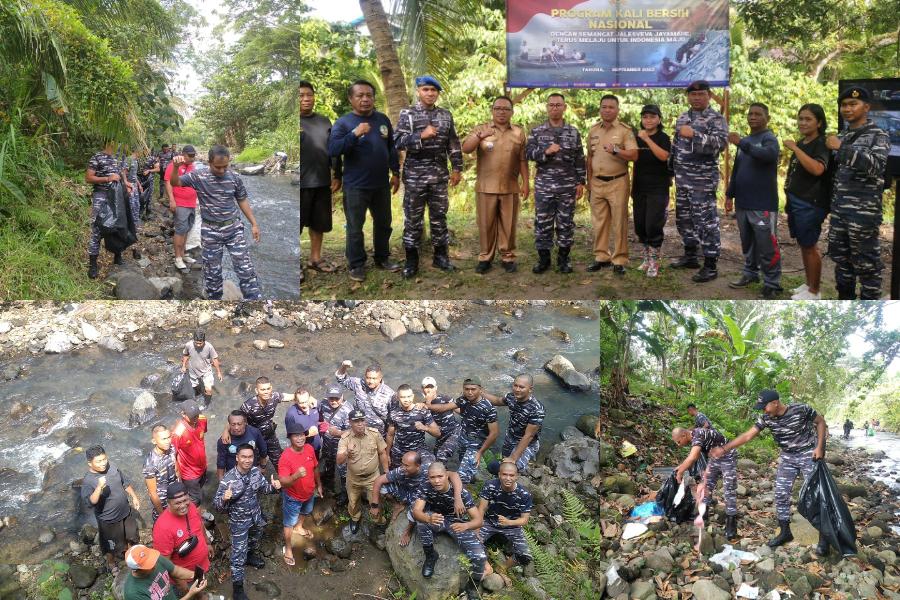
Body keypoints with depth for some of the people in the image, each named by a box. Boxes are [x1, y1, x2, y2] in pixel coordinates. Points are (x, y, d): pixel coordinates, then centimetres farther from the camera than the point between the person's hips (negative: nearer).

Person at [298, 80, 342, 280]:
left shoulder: (324, 121, 11)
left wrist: (337, 175, 11)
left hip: (322, 182, 5)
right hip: (301, 183, -5)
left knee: (319, 223, 14)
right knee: (297, 225, 2)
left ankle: (315, 258, 28)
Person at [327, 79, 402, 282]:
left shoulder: (383, 119, 6)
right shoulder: (343, 123, -8)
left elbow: (392, 148, 15)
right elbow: (332, 150, -20)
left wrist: (395, 172, 12)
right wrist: (354, 134, -30)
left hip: (381, 184, 5)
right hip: (356, 186, -4)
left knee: (383, 224, 16)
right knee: (355, 228, 4)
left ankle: (382, 258, 32)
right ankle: (356, 264, 16)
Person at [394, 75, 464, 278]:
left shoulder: (445, 115, 9)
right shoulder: (407, 114, -1)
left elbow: (453, 144, 11)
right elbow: (397, 142, -11)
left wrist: (457, 169, 6)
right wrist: (421, 135, -20)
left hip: (439, 174, 3)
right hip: (415, 175, -3)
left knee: (439, 216, 10)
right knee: (413, 217, 3)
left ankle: (440, 255, 21)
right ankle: (411, 260, 11)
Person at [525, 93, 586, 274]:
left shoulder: (574, 133, 7)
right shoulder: (537, 131, 5)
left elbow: (579, 159, 8)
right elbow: (528, 153, -5)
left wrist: (581, 182, 3)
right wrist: (545, 151, -21)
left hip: (568, 187, 0)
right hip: (543, 186, 0)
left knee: (566, 223, 5)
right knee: (542, 222, 3)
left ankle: (563, 258, 16)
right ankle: (543, 257, 15)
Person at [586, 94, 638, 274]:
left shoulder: (625, 130, -3)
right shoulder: (593, 131, 10)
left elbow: (634, 155, -12)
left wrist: (616, 151, -27)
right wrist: (589, 180, 15)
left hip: (617, 182, -4)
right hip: (597, 183, 4)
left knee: (619, 223, 0)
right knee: (599, 222, 8)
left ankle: (619, 260, 5)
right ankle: (601, 257, 18)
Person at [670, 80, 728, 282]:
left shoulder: (716, 119, -8)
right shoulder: (682, 117, 14)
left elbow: (720, 143, -24)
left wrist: (693, 134, -29)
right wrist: (670, 166, 21)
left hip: (702, 181, -8)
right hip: (682, 179, 8)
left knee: (705, 222, -6)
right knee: (684, 218, 16)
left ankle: (711, 266, -1)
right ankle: (690, 256, 30)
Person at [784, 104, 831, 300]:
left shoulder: (821, 144, -13)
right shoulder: (800, 143, 12)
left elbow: (817, 169, -32)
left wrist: (795, 149, -27)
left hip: (811, 204, -8)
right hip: (796, 202, 8)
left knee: (810, 246, -2)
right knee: (803, 245, 14)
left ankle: (814, 291, 7)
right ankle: (809, 284, 25)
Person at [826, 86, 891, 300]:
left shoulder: (878, 136, -3)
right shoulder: (842, 137, 15)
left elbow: (875, 165, -20)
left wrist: (842, 147, -20)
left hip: (864, 211, -6)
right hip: (839, 209, 6)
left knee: (866, 262, -2)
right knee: (841, 258, 13)